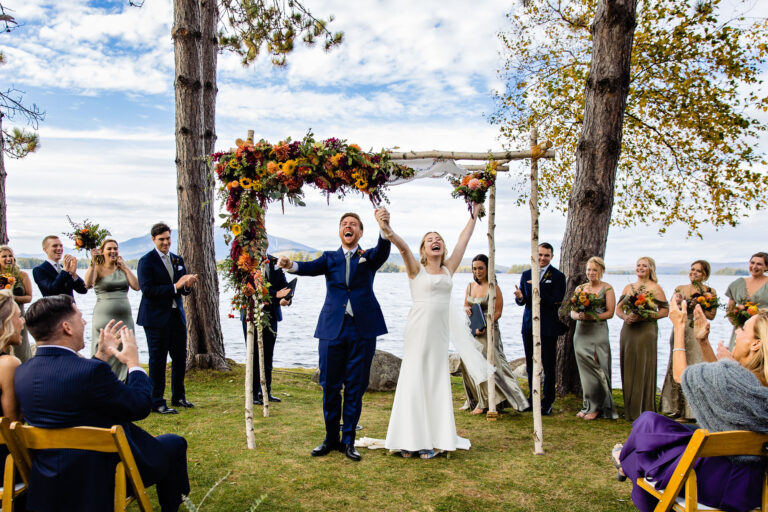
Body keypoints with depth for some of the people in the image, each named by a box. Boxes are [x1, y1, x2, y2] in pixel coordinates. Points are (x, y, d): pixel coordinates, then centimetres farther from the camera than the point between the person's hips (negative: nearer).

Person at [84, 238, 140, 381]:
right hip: (104, 316, -4)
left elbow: (136, 286, 0)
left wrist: (124, 266, 3)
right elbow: (88, 284, -18)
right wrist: (93, 262, -20)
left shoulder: (122, 269, 13)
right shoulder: (98, 268, 2)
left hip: (125, 317, 4)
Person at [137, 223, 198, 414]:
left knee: (180, 357, 12)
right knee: (157, 360, 1)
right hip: (156, 318, -6)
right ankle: (157, 402, 10)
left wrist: (188, 285, -11)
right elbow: (147, 289, -18)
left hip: (177, 316, 6)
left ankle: (178, 397, 26)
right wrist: (175, 287, -22)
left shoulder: (177, 260, 12)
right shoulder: (146, 261, -7)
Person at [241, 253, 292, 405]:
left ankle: (266, 392, 22)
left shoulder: (274, 262, 8)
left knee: (268, 356, 12)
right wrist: (275, 295, -26)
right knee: (254, 355, 1)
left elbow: (284, 284, 8)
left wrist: (285, 299, -13)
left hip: (271, 315, 5)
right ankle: (254, 393, 11)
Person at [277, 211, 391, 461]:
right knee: (330, 386, 6)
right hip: (332, 328, 1)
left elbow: (383, 252, -13)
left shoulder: (368, 257, 9)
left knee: (355, 388, 5)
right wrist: (290, 265, -30)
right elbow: (311, 268, -7)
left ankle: (348, 441, 19)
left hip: (362, 329, -1)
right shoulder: (330, 257, 12)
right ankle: (331, 438, 23)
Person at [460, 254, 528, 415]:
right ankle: (475, 401, 21)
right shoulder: (470, 286, 9)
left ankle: (484, 404, 3)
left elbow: (497, 312, -10)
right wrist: (467, 309, -6)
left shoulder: (494, 288, -9)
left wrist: (484, 327, -21)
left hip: (488, 331, -6)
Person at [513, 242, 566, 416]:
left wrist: (538, 290, -24)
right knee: (530, 365, 13)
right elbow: (522, 301, 8)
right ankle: (533, 398, 25)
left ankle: (547, 402, 13)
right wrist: (520, 297, -15)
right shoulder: (526, 274, 10)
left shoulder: (558, 276, -5)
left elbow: (556, 302, -15)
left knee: (548, 366, 2)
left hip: (548, 327, -5)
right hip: (529, 325, 5)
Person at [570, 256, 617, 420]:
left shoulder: (607, 289, 1)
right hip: (581, 331, 4)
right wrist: (578, 315, -14)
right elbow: (572, 311, 9)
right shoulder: (580, 288, 12)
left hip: (598, 331, -4)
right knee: (584, 368, 6)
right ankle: (587, 405, 16)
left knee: (596, 369, -4)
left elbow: (610, 313, -6)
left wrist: (592, 316, -19)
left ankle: (596, 407, 8)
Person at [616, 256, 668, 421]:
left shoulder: (654, 288, 0)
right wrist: (625, 316, -8)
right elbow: (618, 309, 14)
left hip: (646, 330, -5)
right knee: (628, 368, 6)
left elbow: (665, 310, -6)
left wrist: (643, 316, -16)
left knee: (643, 369, -4)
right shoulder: (628, 288, 15)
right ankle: (630, 409, 15)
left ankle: (644, 411, 5)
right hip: (628, 330, 5)